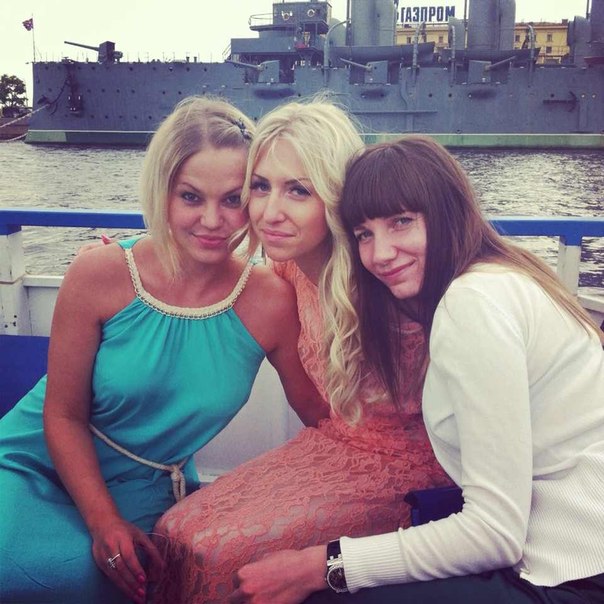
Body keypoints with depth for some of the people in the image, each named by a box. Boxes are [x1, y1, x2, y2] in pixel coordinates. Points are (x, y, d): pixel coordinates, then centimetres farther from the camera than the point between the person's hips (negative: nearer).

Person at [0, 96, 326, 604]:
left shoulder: (271, 304, -14)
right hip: (41, 463, 0)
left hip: (142, 491, 1)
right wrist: (104, 522, -15)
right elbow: (64, 415, -9)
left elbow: (323, 417, -2)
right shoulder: (101, 274, -16)